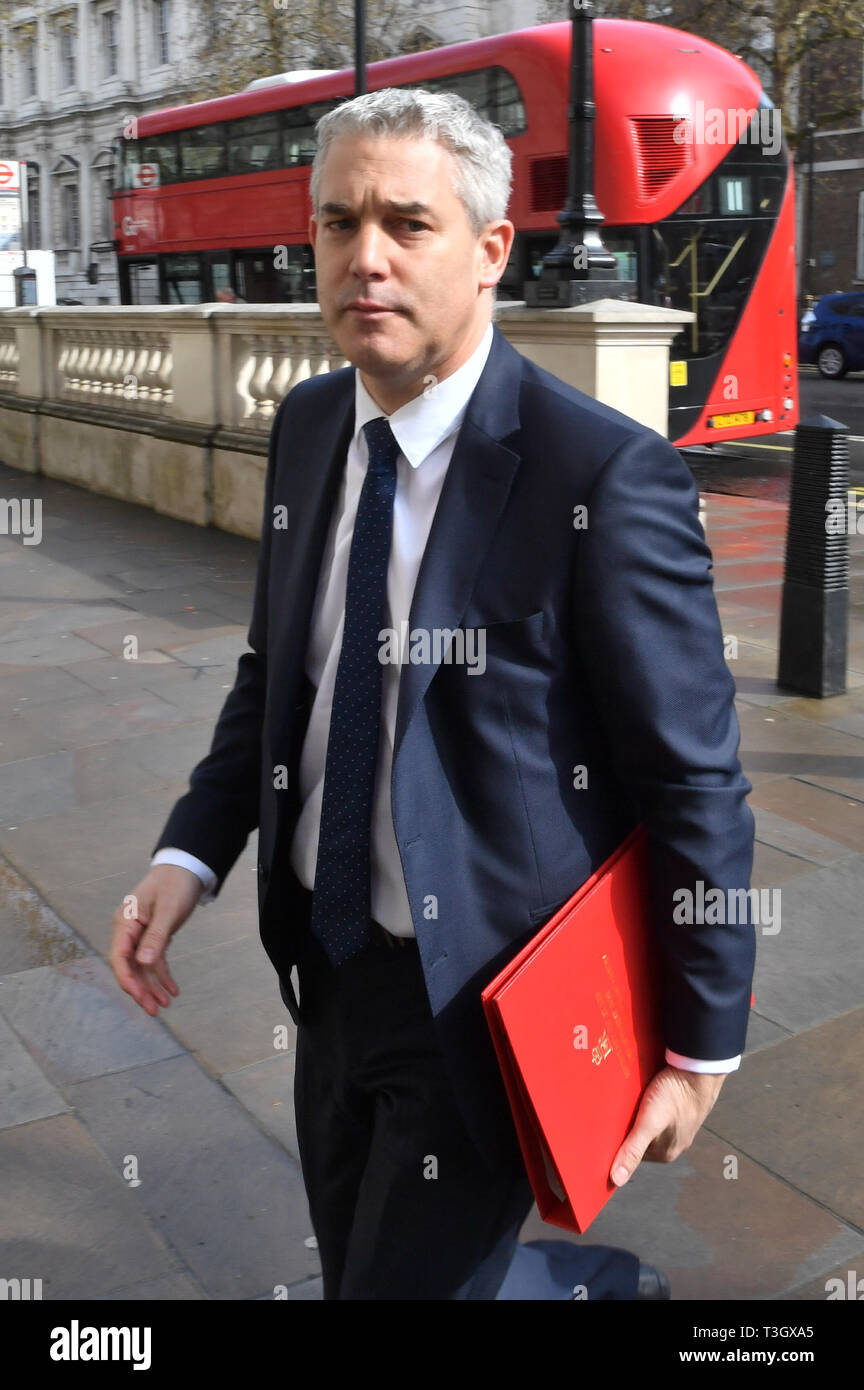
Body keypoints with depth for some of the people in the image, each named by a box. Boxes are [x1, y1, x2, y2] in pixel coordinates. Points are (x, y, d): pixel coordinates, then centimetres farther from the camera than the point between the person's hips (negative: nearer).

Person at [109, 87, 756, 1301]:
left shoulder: (606, 475, -22)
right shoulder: (306, 425, -1)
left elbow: (697, 781, -15)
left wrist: (702, 1045, -8)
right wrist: (193, 851, -3)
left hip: (487, 1002, -7)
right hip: (329, 966, 7)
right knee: (358, 1267, 24)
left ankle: (599, 1280, 36)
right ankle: (596, 1277, 50)